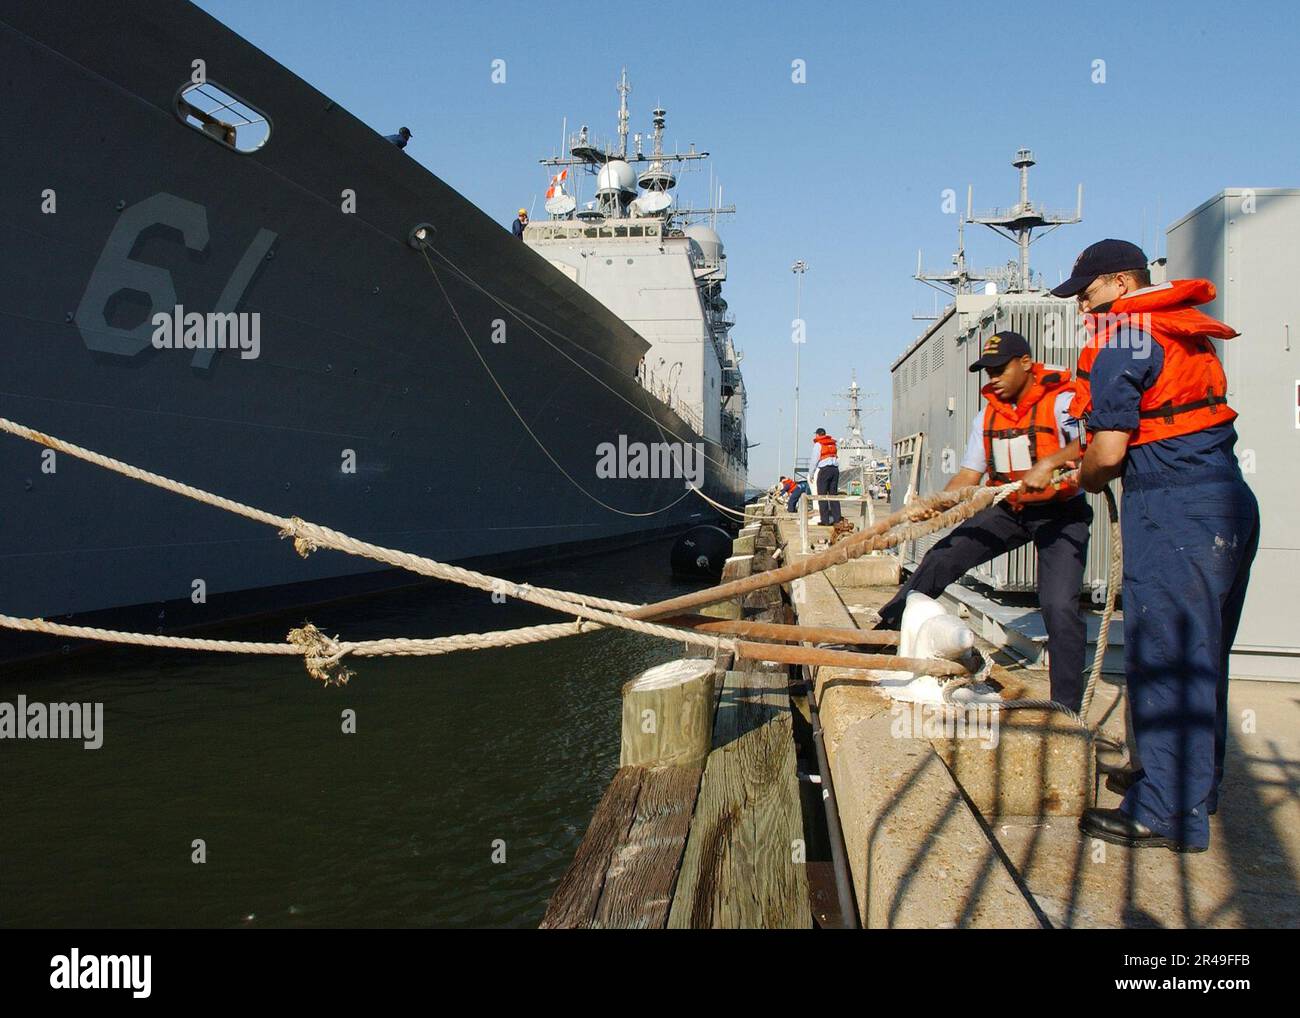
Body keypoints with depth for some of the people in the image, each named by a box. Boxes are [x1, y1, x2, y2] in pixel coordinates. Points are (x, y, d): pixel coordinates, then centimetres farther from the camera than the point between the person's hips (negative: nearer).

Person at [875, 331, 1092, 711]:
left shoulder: (1062, 402, -15)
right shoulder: (988, 415, 5)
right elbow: (968, 474, 3)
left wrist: (1049, 463, -50)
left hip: (1061, 512, -6)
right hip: (1010, 509, 6)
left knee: (1059, 606, -17)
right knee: (943, 558, -4)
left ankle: (1066, 709, -6)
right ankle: (887, 630, 9)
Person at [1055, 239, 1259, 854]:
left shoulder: (1122, 341, -9)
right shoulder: (1186, 332, 19)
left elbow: (1108, 452, -15)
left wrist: (1086, 481, 8)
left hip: (1172, 510, -10)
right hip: (1230, 501, 10)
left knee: (1163, 656, -6)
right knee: (1199, 653, 17)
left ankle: (1169, 813, -2)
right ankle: (1199, 784, 30)